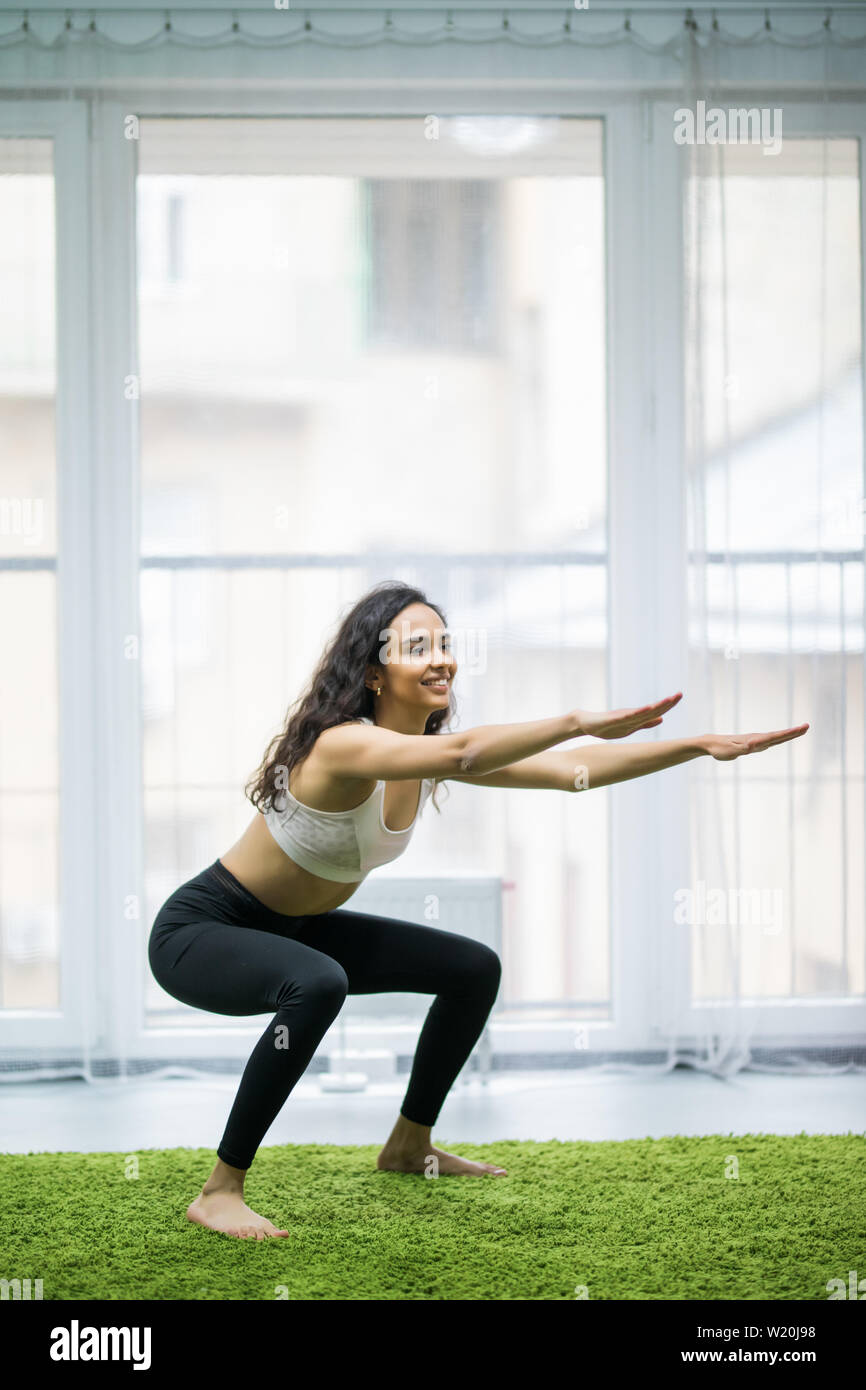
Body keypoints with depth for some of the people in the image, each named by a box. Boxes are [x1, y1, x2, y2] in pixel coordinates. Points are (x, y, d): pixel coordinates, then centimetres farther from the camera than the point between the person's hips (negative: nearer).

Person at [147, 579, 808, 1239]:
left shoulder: (431, 754, -5)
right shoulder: (344, 743, -31)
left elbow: (571, 770, -8)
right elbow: (461, 754, -51)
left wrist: (703, 745, -15)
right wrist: (579, 721, -57)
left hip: (293, 929, 9)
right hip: (200, 931, -9)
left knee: (474, 969, 11)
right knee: (318, 986, -40)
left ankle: (409, 1147, 29)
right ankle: (220, 1193, -28)